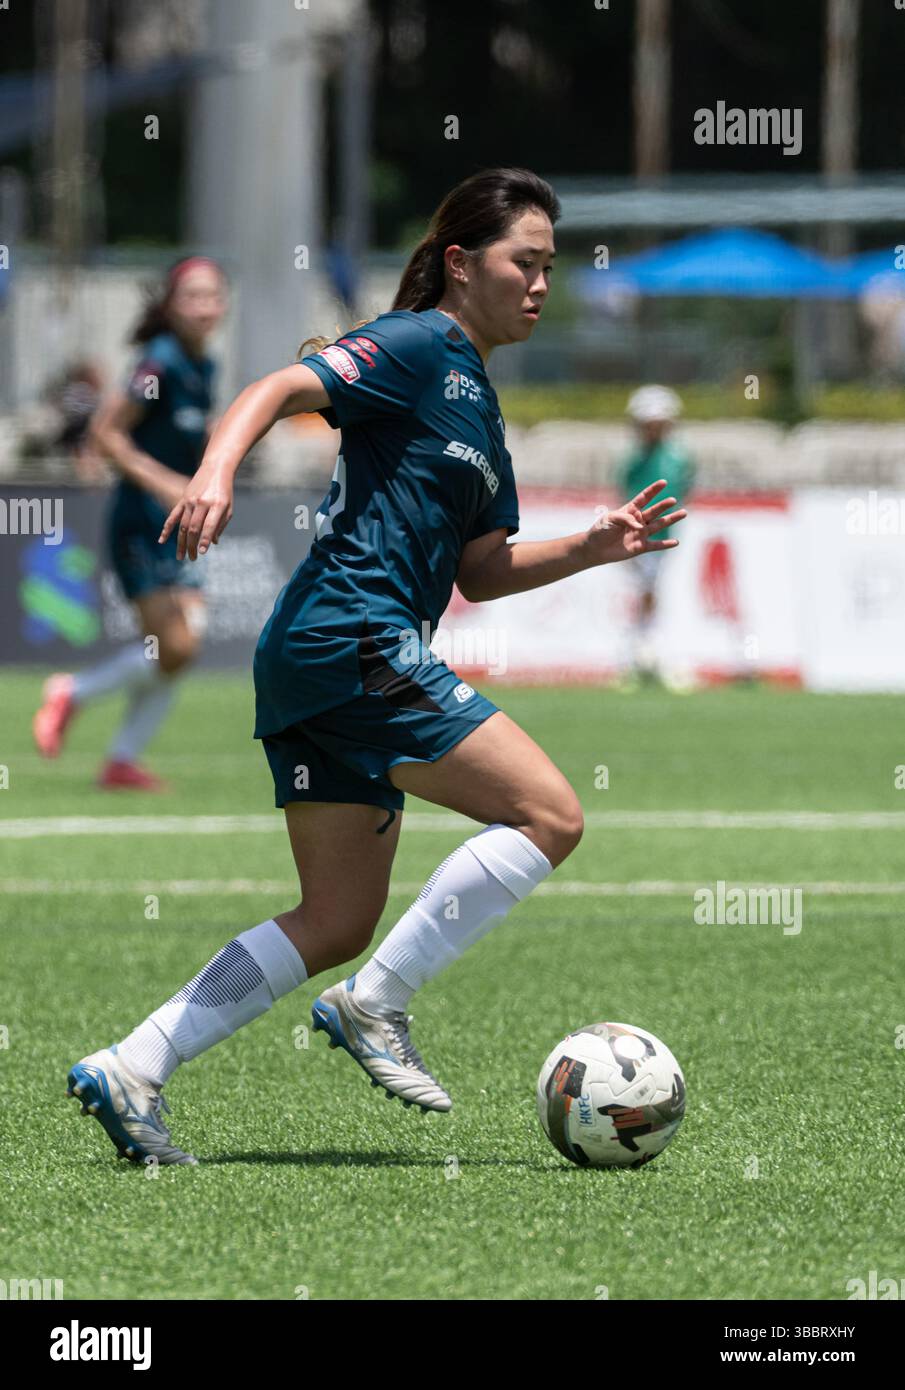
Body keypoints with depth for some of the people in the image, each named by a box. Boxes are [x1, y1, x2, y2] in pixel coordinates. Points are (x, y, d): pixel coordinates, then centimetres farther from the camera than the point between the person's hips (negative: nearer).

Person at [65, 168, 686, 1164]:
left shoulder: (478, 401, 23)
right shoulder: (419, 345, -5)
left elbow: (477, 570, 23)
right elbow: (280, 388, -18)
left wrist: (590, 549, 11)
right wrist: (217, 472, -35)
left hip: (317, 667, 10)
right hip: (353, 636, -10)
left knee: (337, 924, 8)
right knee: (549, 814, -11)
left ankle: (129, 1071, 4)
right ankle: (374, 1005, -8)